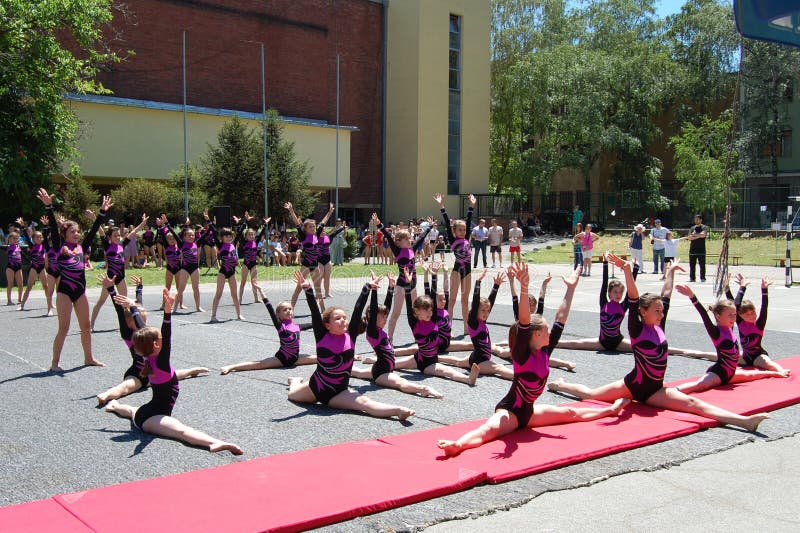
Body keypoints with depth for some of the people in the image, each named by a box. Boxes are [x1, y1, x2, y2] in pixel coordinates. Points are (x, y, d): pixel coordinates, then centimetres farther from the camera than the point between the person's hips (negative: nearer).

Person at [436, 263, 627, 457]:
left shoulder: (544, 352, 0)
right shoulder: (522, 354, -21)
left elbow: (560, 319, 5)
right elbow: (524, 322, -38)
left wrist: (571, 289, 7)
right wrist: (524, 287, -51)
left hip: (528, 410, 9)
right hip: (510, 410, -8)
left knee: (571, 413, 25)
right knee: (489, 430, -39)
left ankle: (611, 409, 48)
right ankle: (456, 445, -65)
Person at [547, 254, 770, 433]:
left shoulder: (659, 328, 5)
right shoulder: (637, 329, -11)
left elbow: (666, 295, 15)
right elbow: (633, 300, -25)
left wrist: (671, 272, 25)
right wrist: (627, 271, -38)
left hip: (655, 389, 4)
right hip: (635, 384, -4)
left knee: (692, 403, -14)